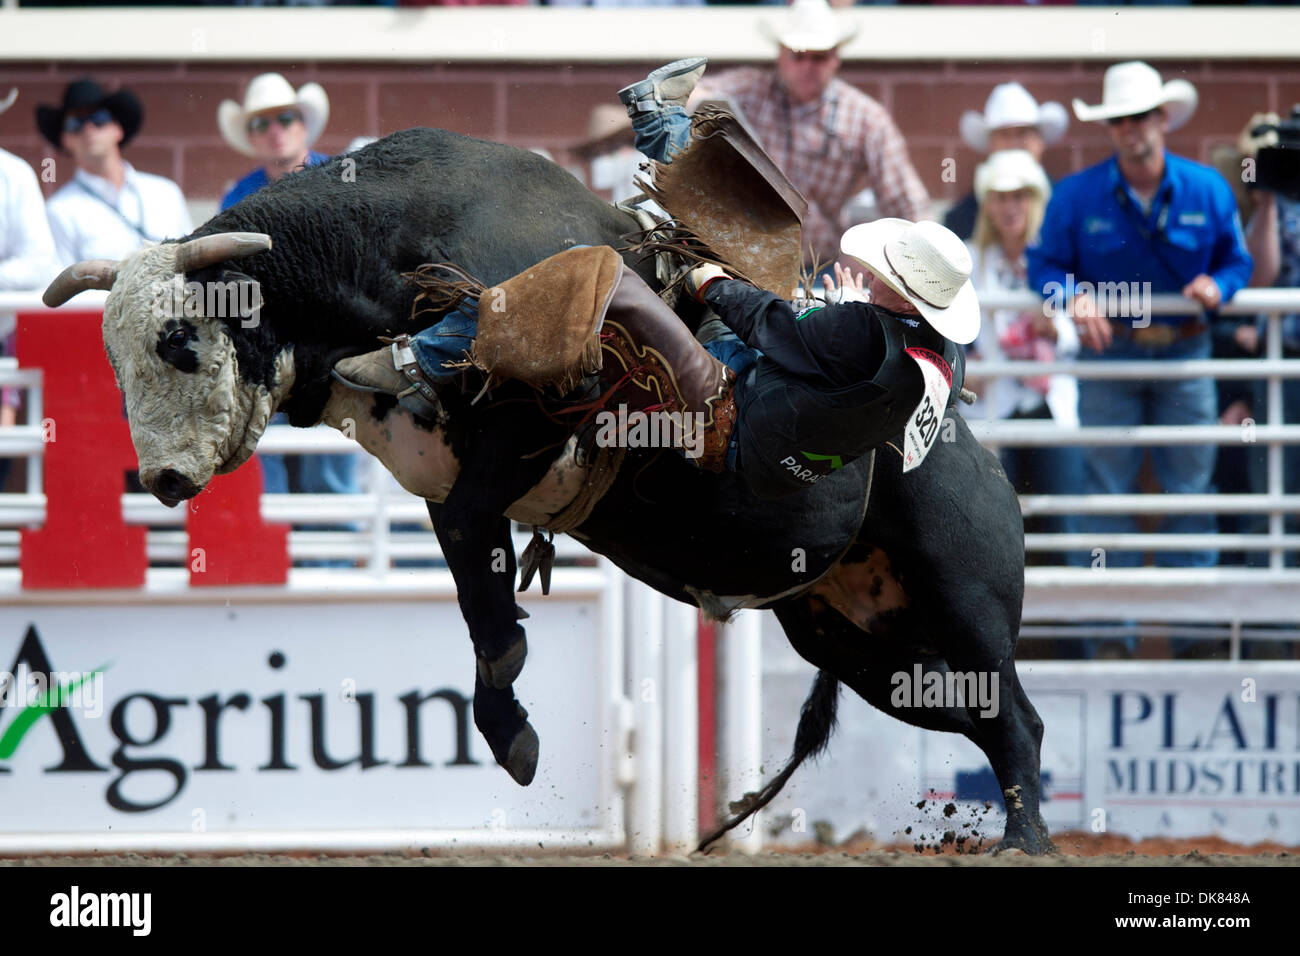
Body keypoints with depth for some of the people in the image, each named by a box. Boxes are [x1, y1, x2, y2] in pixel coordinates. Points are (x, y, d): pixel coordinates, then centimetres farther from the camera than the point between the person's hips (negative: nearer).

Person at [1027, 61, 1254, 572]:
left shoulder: (1208, 189, 1)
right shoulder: (1075, 195, -3)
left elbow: (1237, 261, 9)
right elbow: (1043, 265, 0)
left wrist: (1218, 286, -14)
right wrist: (1074, 296, -21)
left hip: (1184, 355, 1)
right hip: (1109, 352, -1)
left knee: (1190, 486, 3)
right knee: (1106, 487, 0)